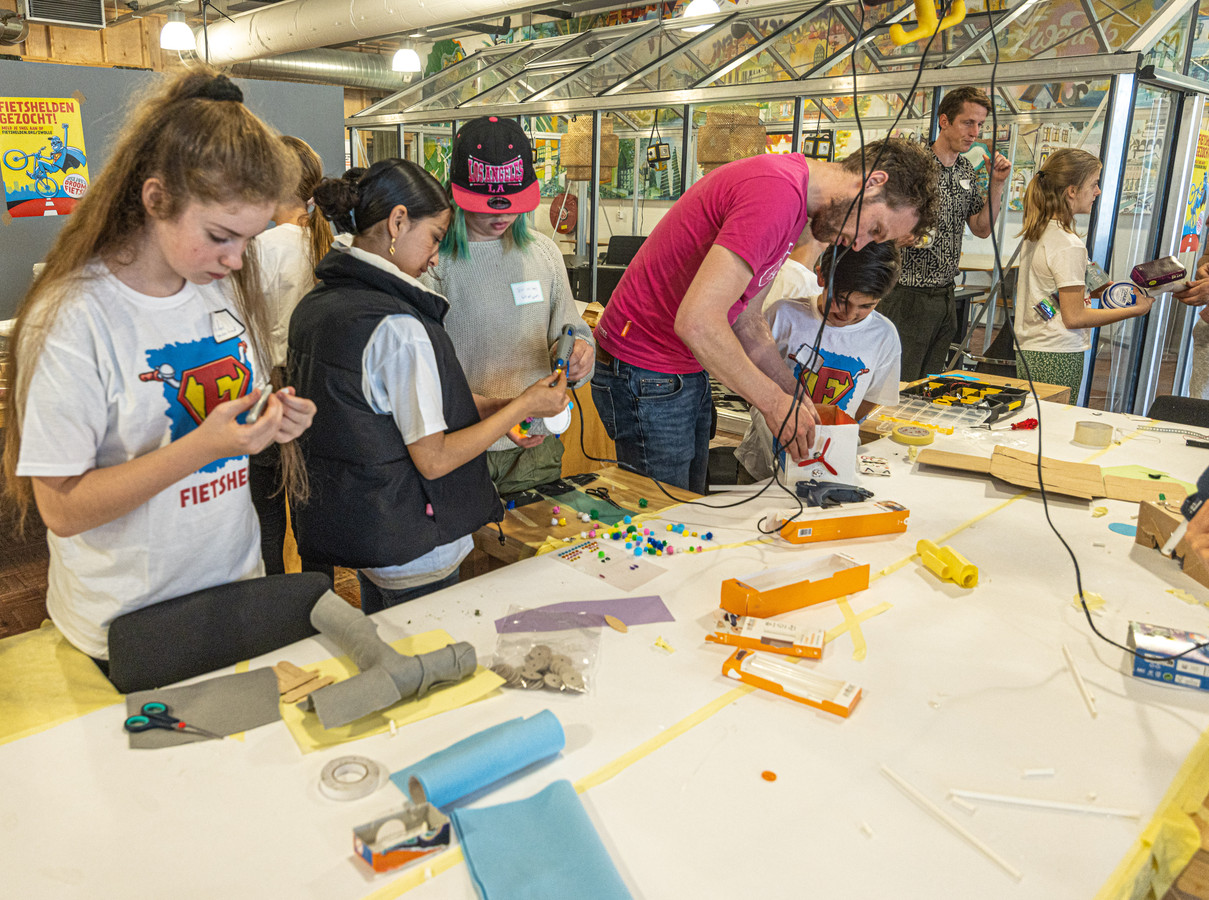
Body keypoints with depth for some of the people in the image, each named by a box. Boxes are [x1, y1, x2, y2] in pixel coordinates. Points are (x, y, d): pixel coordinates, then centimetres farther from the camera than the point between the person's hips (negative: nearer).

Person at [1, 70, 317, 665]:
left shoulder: (225, 288, 0)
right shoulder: (71, 317, -19)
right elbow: (62, 507, -19)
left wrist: (275, 421, -10)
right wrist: (201, 447, -30)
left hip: (237, 581, 6)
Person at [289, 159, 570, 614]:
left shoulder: (314, 305, 3)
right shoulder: (399, 326, -25)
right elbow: (433, 459, -21)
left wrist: (496, 410, 9)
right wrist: (524, 406, -12)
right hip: (411, 551, -8)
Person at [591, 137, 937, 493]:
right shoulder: (777, 193, -24)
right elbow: (696, 322, -31)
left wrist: (794, 396, 5)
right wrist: (776, 402, -20)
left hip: (689, 371, 10)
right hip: (646, 378, -10)